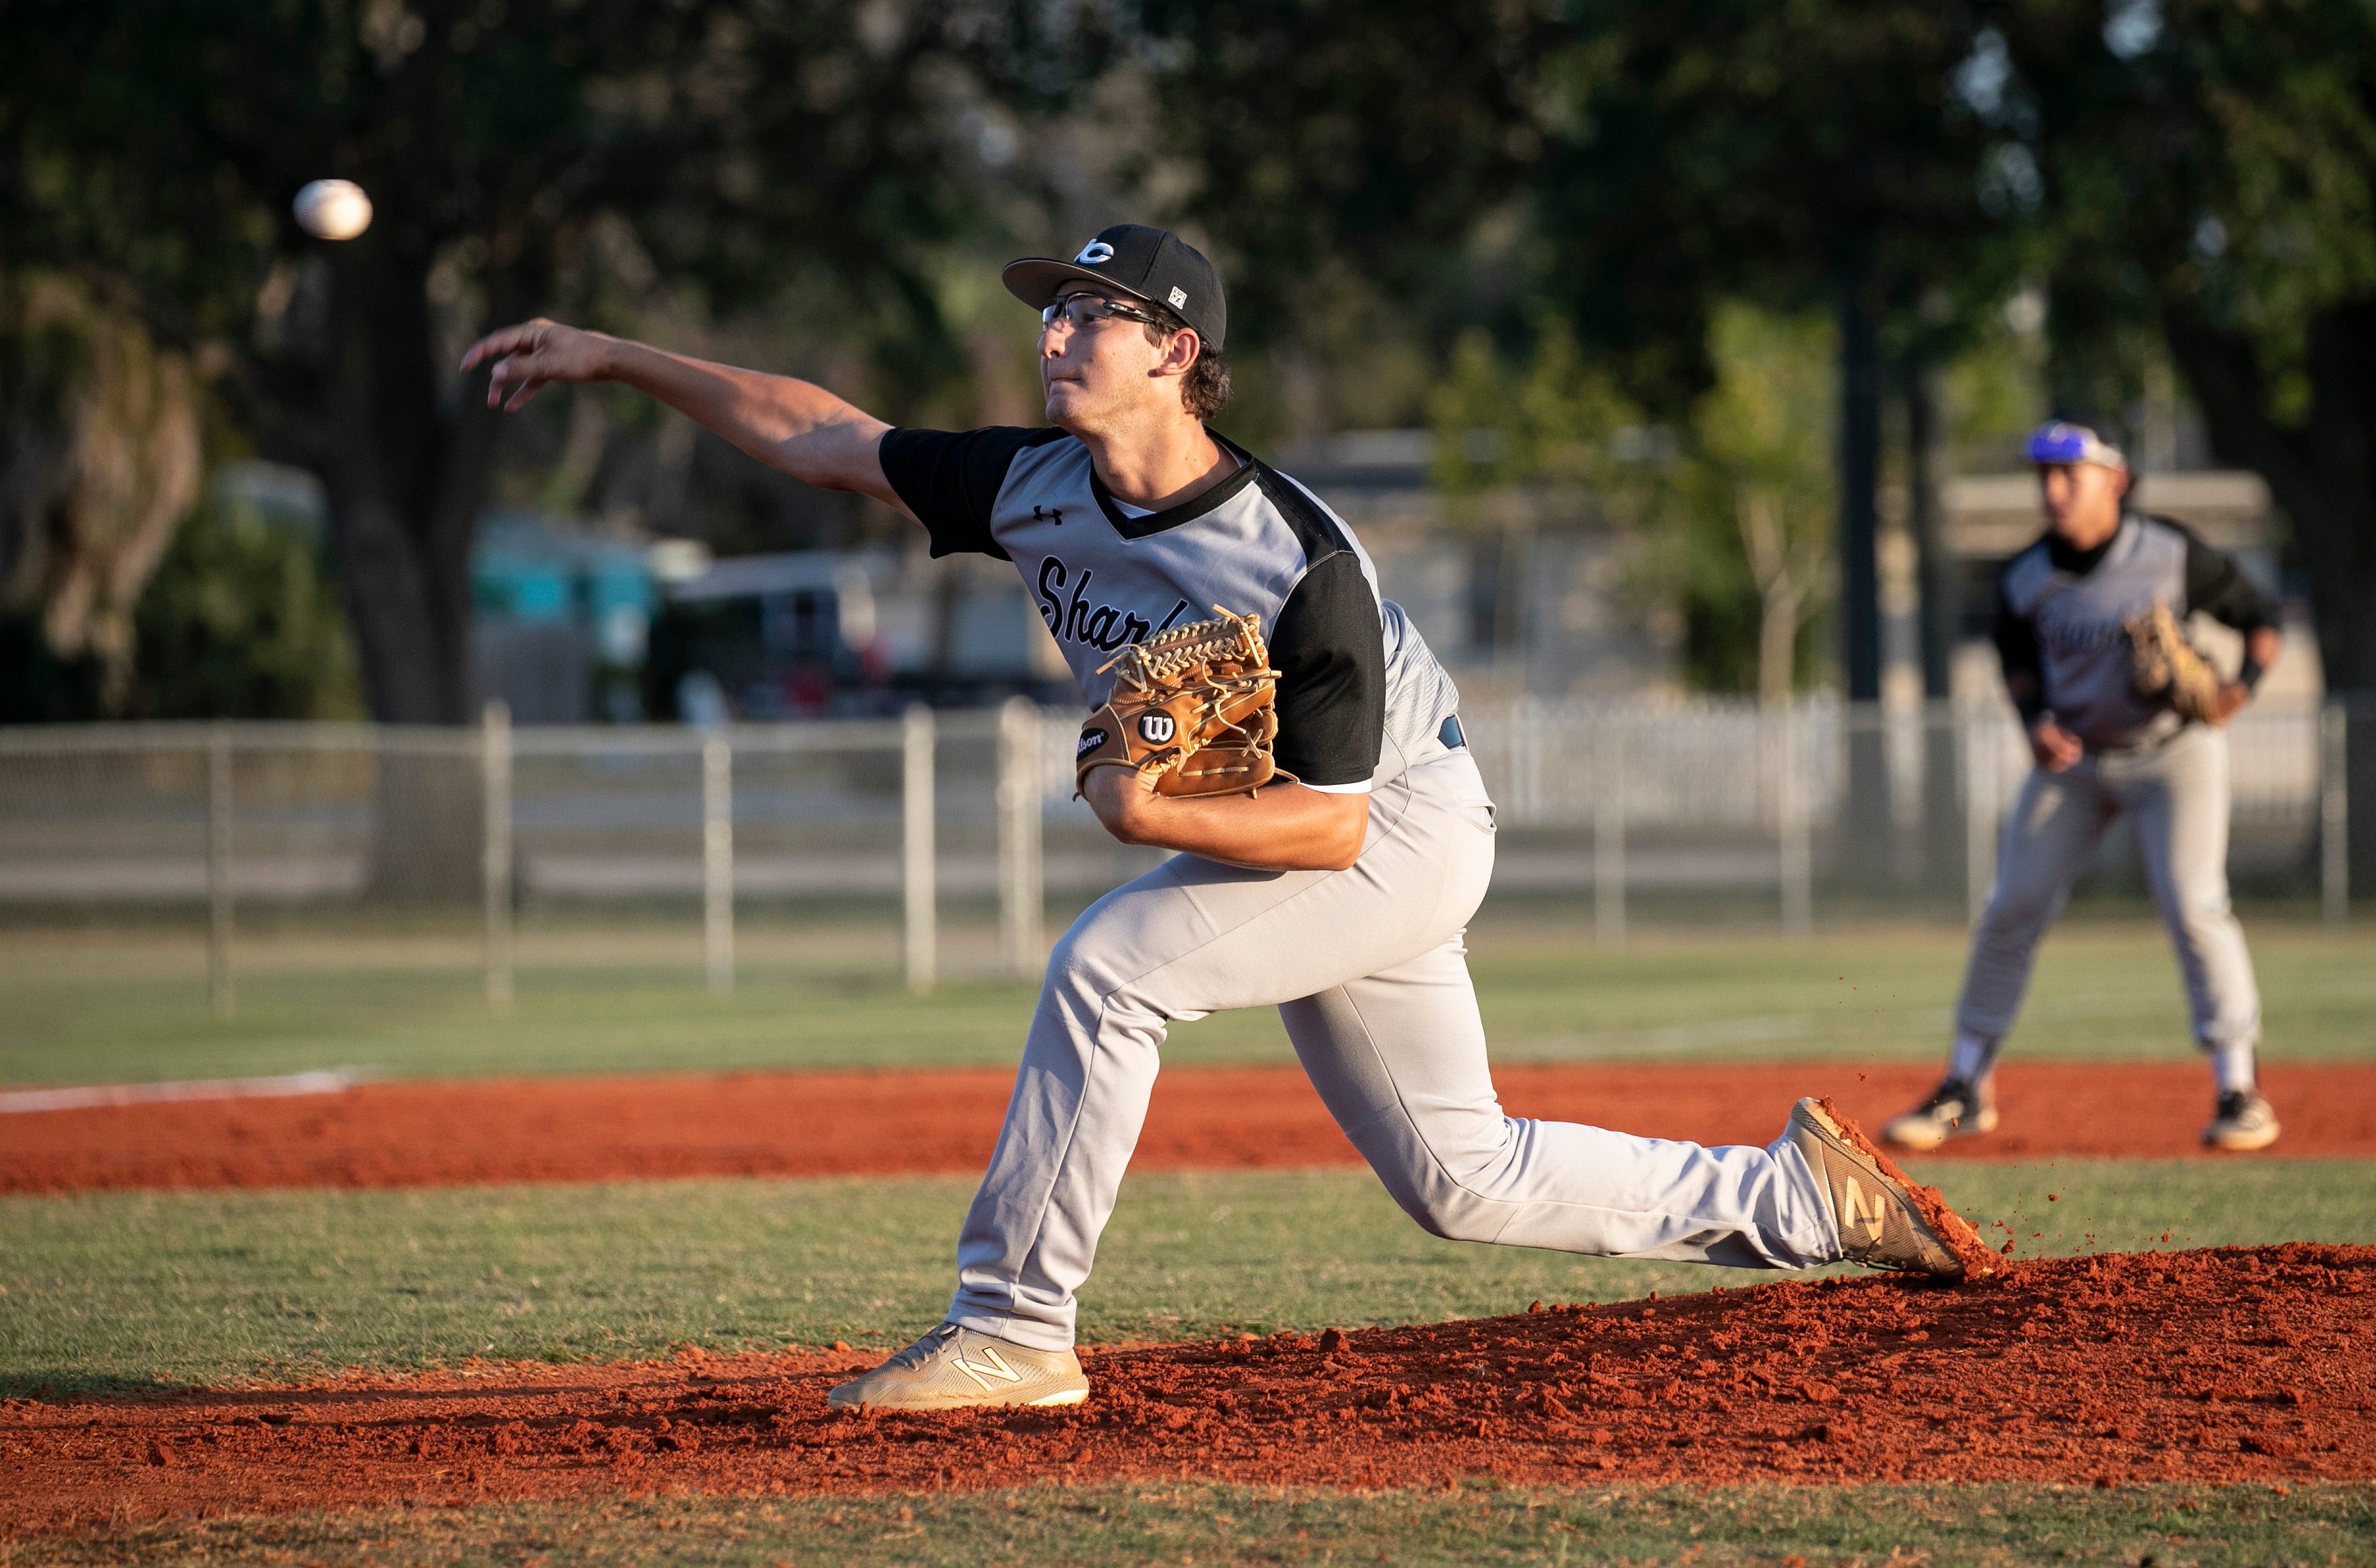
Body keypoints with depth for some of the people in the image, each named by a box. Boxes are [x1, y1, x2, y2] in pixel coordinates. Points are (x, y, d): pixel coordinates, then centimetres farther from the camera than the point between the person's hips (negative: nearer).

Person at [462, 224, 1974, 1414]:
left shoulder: (1298, 566, -31)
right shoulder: (1038, 487, -10)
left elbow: (1333, 825, -29)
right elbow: (823, 433, -2)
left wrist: (1159, 817, -43)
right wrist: (614, 358, -5)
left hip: (1405, 828, -8)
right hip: (1289, 844, 8)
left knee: (1110, 962, -26)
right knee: (1462, 1179, 13)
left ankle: (1016, 1328, -19)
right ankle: (1793, 1194, 27)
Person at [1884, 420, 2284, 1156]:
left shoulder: (2171, 556, -17)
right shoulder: (2026, 578, -8)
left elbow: (2258, 617, -8)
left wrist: (2243, 683, -26)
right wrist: (2036, 721, -9)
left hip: (2172, 750, -4)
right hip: (2073, 757, 4)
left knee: (2192, 904, -16)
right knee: (2013, 909, 0)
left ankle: (2239, 1090, -7)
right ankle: (1967, 1089, 12)